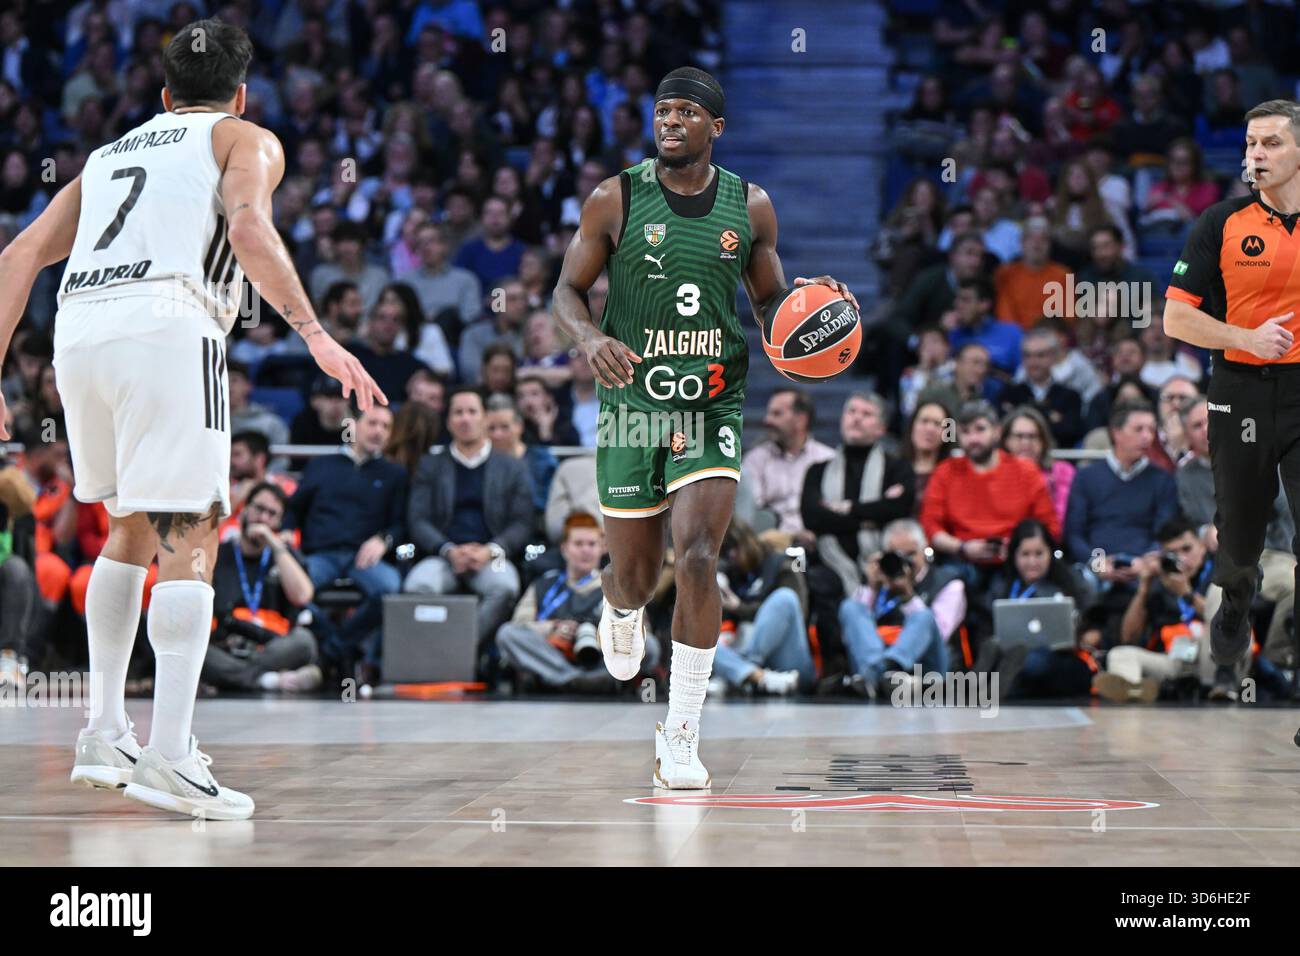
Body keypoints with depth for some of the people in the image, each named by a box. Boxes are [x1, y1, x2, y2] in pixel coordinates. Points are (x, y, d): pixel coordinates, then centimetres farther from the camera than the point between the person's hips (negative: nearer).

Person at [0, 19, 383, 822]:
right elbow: (249, 229, -6)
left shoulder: (110, 154, 32)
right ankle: (169, 757, -16)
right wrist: (316, 335, -10)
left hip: (78, 333, 6)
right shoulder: (247, 140, 17)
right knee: (189, 538, -6)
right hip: (165, 327, -6)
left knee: (131, 529, 22)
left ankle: (105, 735, 22)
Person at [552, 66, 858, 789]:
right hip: (633, 404, 0)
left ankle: (681, 736, -8)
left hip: (715, 409, 0)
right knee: (636, 573, 9)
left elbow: (771, 299, 16)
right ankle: (621, 614, 52)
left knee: (698, 556, -17)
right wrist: (591, 339, -19)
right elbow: (568, 290, 2)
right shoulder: (616, 200, -2)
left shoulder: (750, 206, 4)